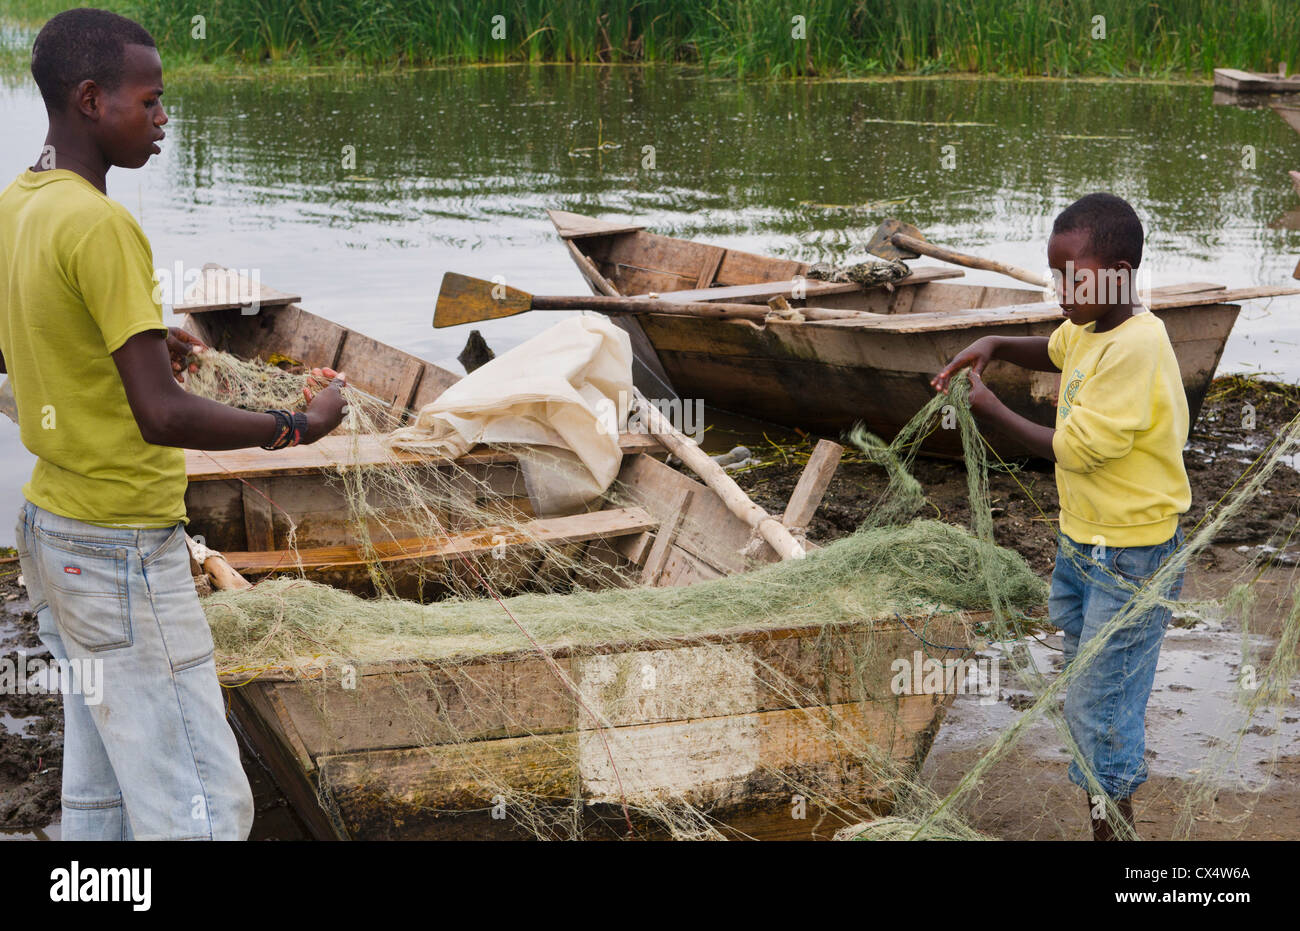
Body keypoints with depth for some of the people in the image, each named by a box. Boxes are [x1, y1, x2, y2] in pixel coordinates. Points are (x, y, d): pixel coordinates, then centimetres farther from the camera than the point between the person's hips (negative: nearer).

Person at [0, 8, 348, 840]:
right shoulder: (100, 226, -21)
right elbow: (163, 416, -25)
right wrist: (301, 426, -13)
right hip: (123, 552, -9)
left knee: (99, 793, 14)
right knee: (203, 808, -4)